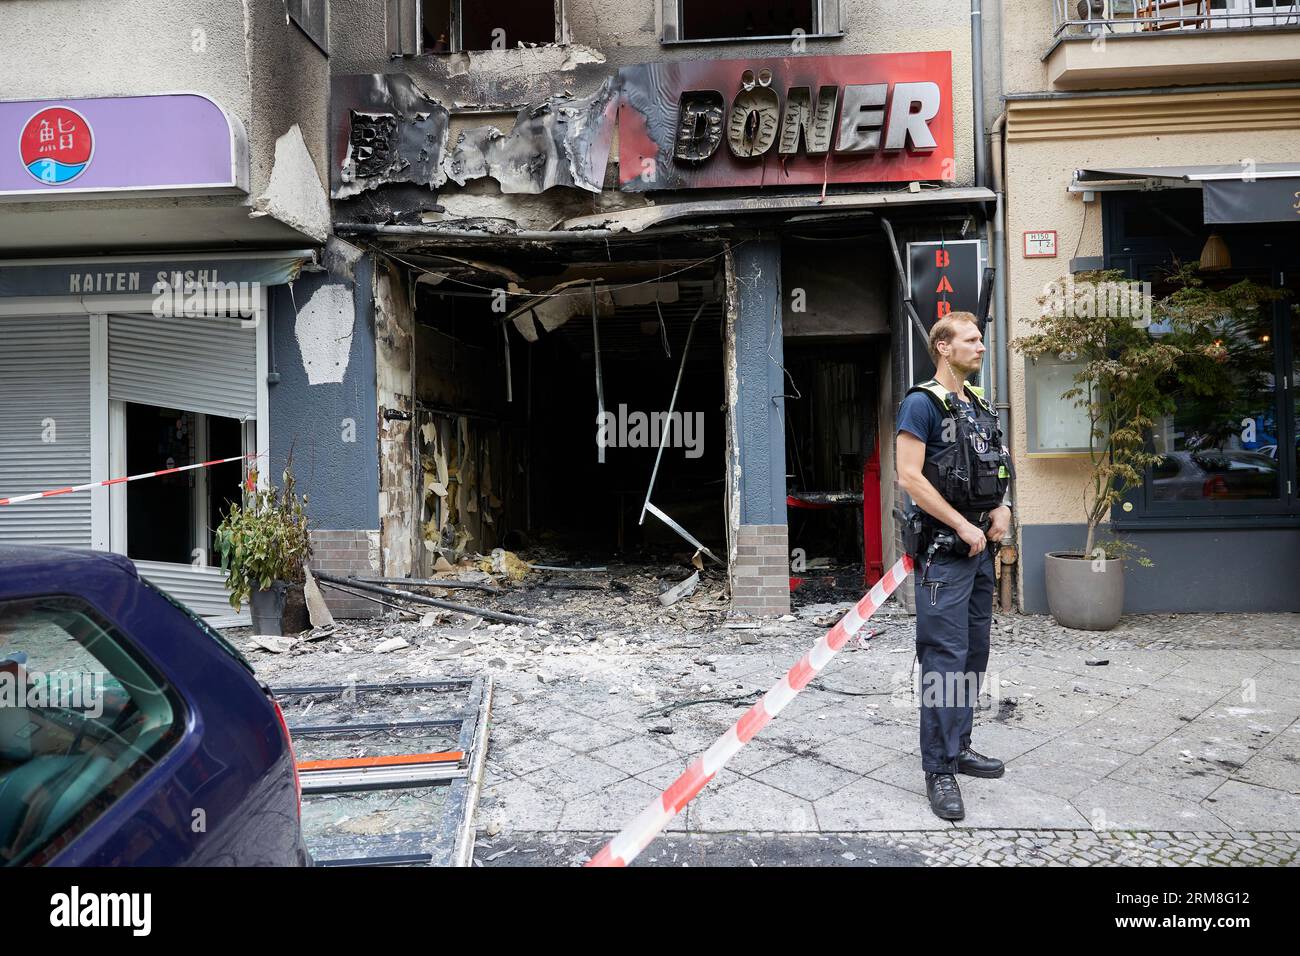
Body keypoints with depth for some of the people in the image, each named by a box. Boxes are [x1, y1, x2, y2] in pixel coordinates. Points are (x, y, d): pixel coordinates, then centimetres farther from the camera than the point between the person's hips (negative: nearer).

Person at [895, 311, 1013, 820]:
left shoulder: (979, 405, 15)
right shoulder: (922, 402, -10)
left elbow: (998, 469, 24)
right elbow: (909, 477, -18)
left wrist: (1002, 507, 3)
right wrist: (964, 527, -16)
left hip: (980, 549, 9)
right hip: (943, 550, -9)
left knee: (974, 654, 14)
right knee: (945, 658, -7)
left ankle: (958, 747, 27)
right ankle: (939, 769, 1)